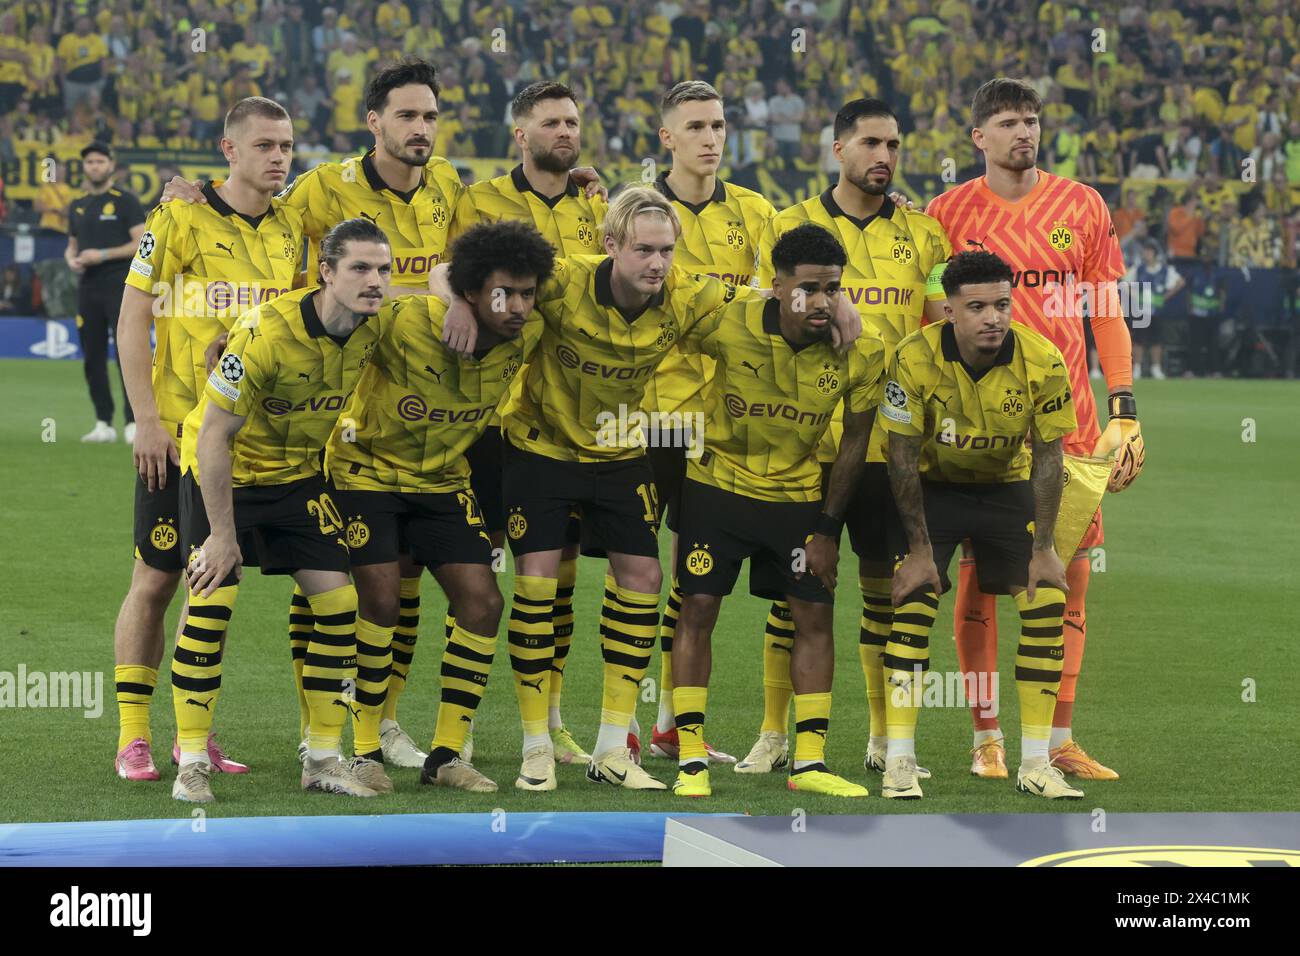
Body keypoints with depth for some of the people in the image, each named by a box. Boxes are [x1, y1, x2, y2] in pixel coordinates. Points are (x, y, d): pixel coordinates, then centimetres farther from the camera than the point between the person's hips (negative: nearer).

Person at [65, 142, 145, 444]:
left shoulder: (125, 201, -2)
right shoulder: (77, 206, 16)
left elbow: (142, 243, -8)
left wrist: (103, 255, -16)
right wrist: (72, 259, 1)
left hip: (120, 286, -6)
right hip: (88, 288, 6)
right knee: (92, 358, 5)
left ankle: (133, 424, -13)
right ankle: (104, 424, 11)